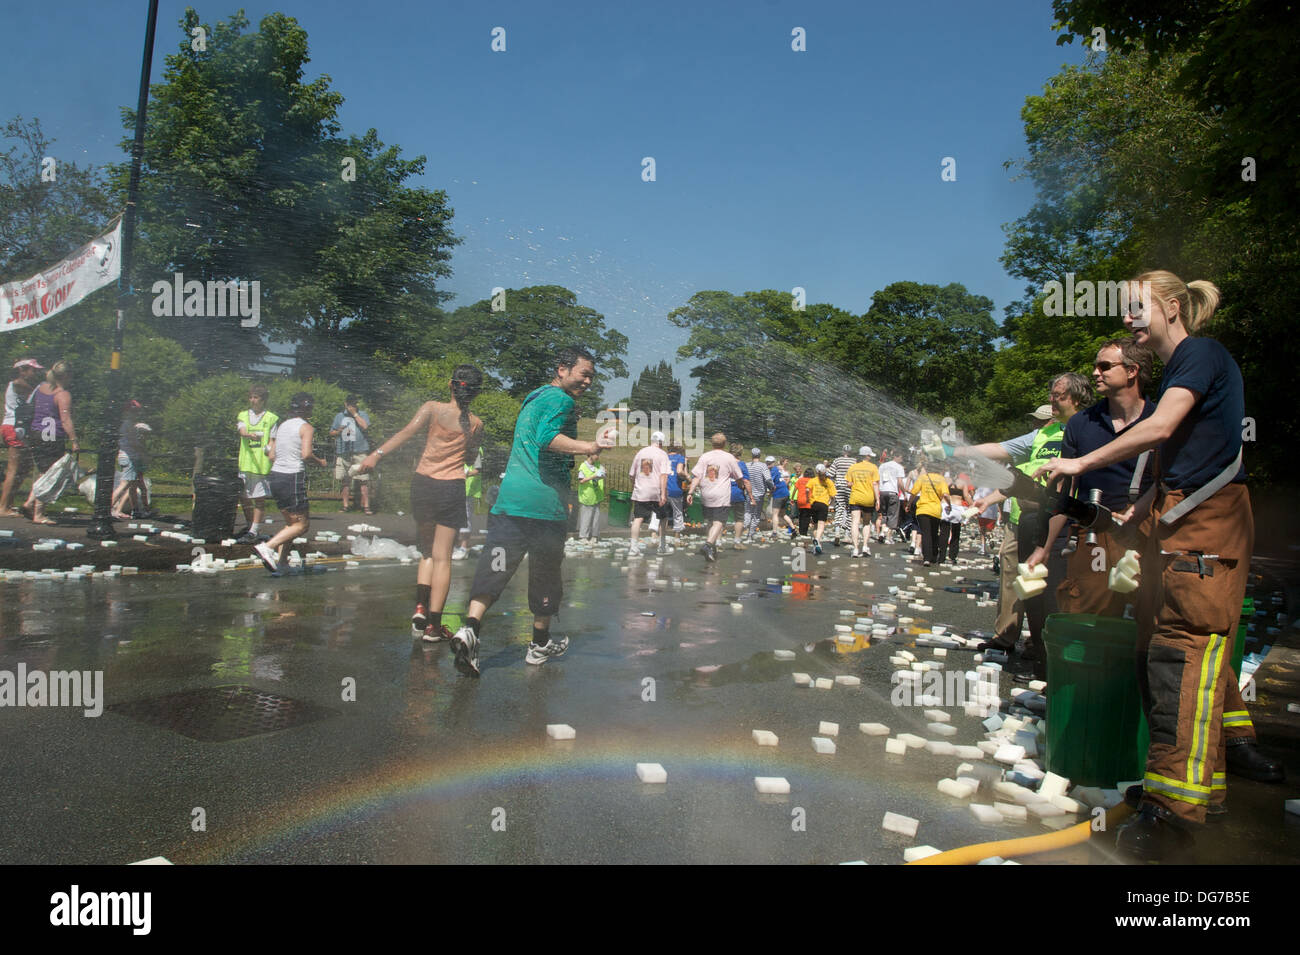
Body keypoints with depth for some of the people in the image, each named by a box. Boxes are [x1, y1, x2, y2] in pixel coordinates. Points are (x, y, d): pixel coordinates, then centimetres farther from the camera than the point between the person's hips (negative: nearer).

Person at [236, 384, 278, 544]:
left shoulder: (271, 418, 4)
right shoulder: (243, 415, 12)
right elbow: (242, 430, -8)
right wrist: (250, 435, -29)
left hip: (262, 464, -4)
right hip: (245, 463, 4)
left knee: (259, 498, -4)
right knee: (243, 497, 10)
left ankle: (254, 532, -2)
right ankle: (250, 527, 26)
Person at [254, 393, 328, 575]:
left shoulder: (282, 425, 14)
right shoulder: (306, 427, -6)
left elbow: (271, 455, 13)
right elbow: (306, 454, -20)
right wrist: (320, 462, -2)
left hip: (275, 476, 8)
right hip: (293, 477, -8)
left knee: (291, 523, 17)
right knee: (302, 525, 1)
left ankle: (278, 560, 7)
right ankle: (267, 546, -14)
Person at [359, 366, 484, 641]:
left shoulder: (433, 409, -2)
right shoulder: (475, 424, 2)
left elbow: (407, 432, -16)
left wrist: (376, 454, -20)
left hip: (423, 484, 1)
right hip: (452, 488, -1)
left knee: (427, 551, 19)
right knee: (442, 556, 3)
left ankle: (420, 607, 2)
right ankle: (434, 624, 1)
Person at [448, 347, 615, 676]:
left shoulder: (533, 397, 23)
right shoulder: (560, 400, -6)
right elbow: (547, 437, -23)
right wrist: (590, 446, -28)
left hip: (509, 499, 7)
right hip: (545, 502, -6)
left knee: (494, 568, -2)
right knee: (546, 572, 10)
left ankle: (470, 628, -23)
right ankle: (540, 644, 23)